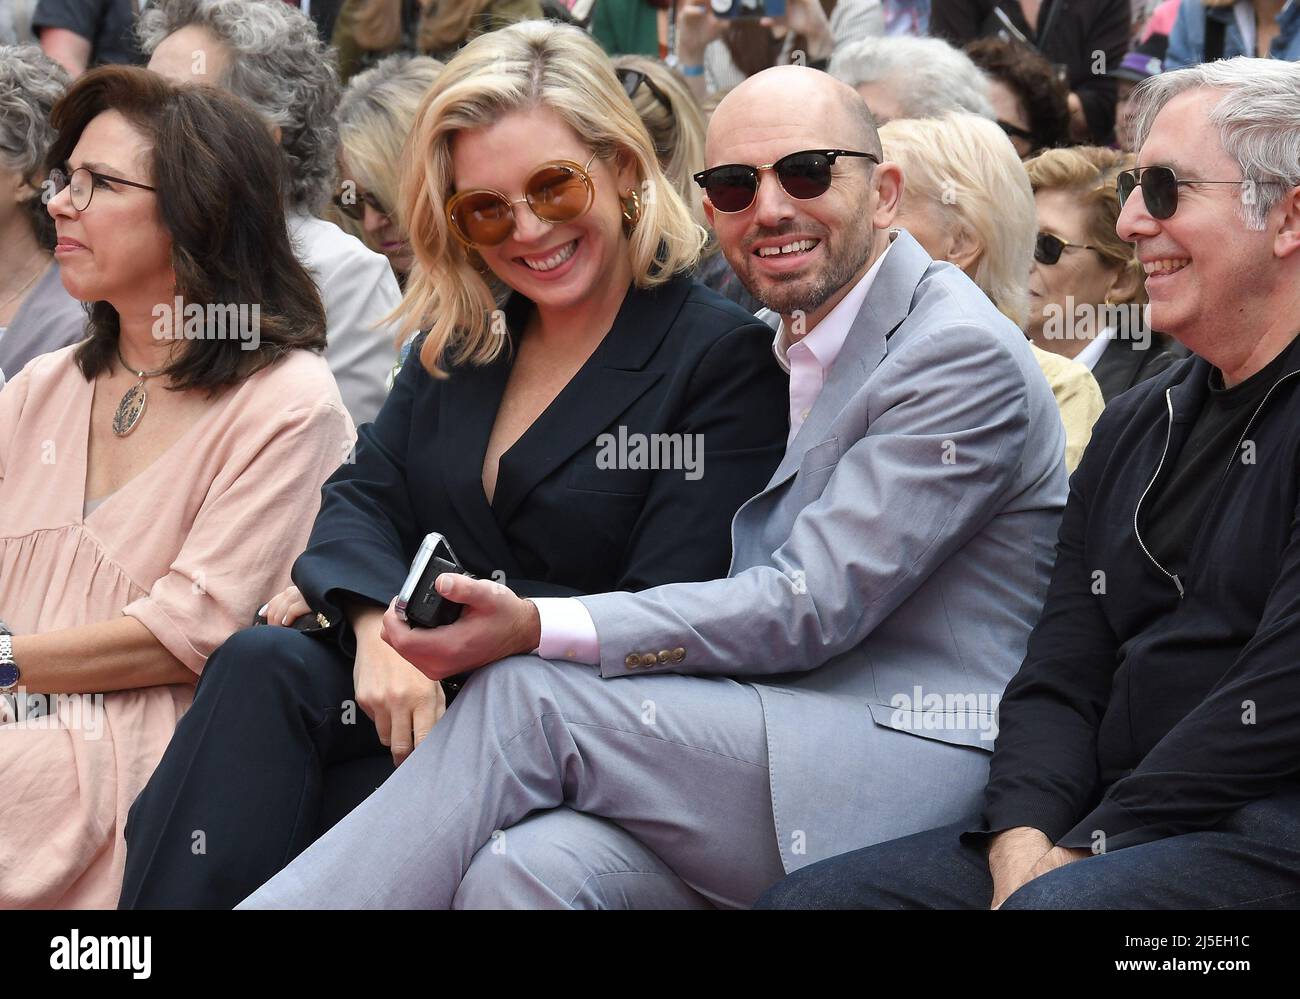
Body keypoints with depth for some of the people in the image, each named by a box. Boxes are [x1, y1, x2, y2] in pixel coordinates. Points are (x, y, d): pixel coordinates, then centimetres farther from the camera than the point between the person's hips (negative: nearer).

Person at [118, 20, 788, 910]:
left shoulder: (725, 358, -4)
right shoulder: (463, 337, 15)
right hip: (414, 691, 5)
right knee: (264, 664, -27)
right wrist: (377, 621, -16)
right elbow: (364, 494, 8)